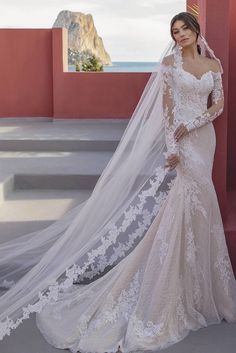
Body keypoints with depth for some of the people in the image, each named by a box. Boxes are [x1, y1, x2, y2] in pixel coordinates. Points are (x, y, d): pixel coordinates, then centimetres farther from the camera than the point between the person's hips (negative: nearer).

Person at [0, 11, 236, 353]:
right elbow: (167, 106, -7)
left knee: (195, 205, 6)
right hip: (178, 139, -4)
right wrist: (172, 147, -17)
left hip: (202, 139, 4)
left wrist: (191, 124, -10)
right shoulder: (170, 62, 0)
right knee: (181, 201, -11)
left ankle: (194, 284, 20)